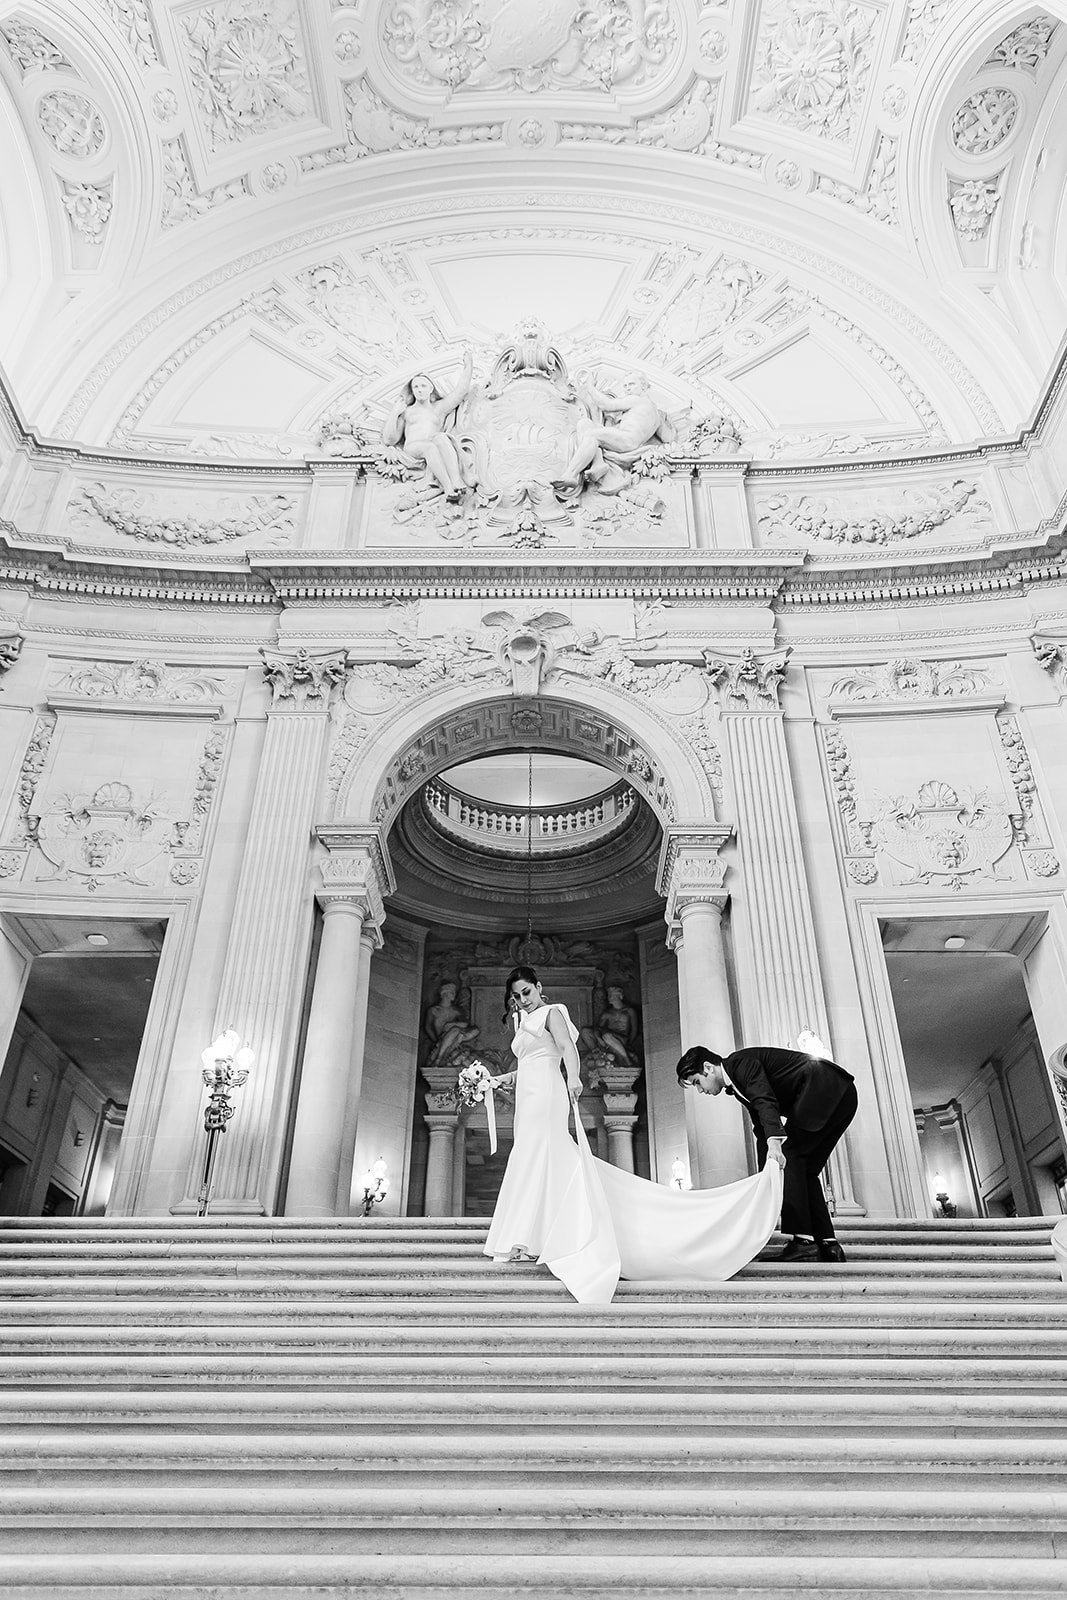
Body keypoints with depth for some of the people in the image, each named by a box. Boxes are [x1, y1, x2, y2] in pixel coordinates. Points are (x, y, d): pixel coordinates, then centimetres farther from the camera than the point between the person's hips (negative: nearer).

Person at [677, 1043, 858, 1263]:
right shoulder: (737, 1084, 19)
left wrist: (774, 1142, -37)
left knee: (788, 1153, -12)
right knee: (804, 1169, 8)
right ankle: (829, 1245, 4)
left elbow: (766, 1101, -25)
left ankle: (803, 1240, -14)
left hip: (826, 1084, -10)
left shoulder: (740, 1061, -8)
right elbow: (762, 1128, 22)